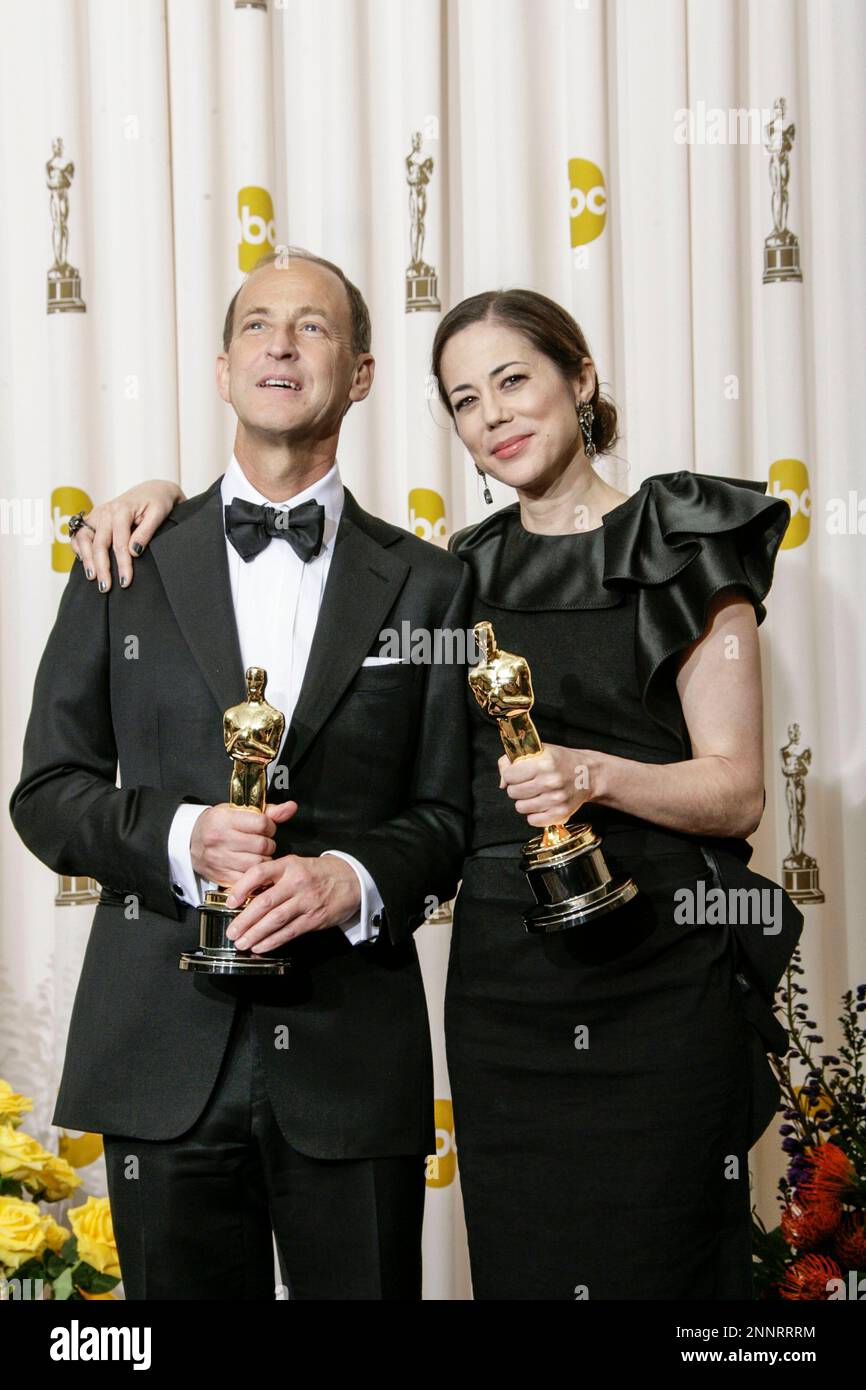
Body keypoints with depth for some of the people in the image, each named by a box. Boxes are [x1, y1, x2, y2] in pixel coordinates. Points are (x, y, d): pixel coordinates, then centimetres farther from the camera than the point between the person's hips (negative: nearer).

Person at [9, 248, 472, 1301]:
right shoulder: (127, 566, 7)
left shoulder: (426, 585, 7)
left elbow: (452, 812, 6)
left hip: (354, 1051, 0)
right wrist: (179, 837, -13)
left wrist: (354, 878, -14)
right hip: (165, 1049, 0)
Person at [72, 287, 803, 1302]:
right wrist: (167, 495, 5)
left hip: (657, 978, -4)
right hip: (500, 978, 4)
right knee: (518, 1265, 8)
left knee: (651, 1264, 0)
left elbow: (737, 792, -3)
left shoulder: (682, 546, 0)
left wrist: (595, 773, -21)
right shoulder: (463, 576, 13)